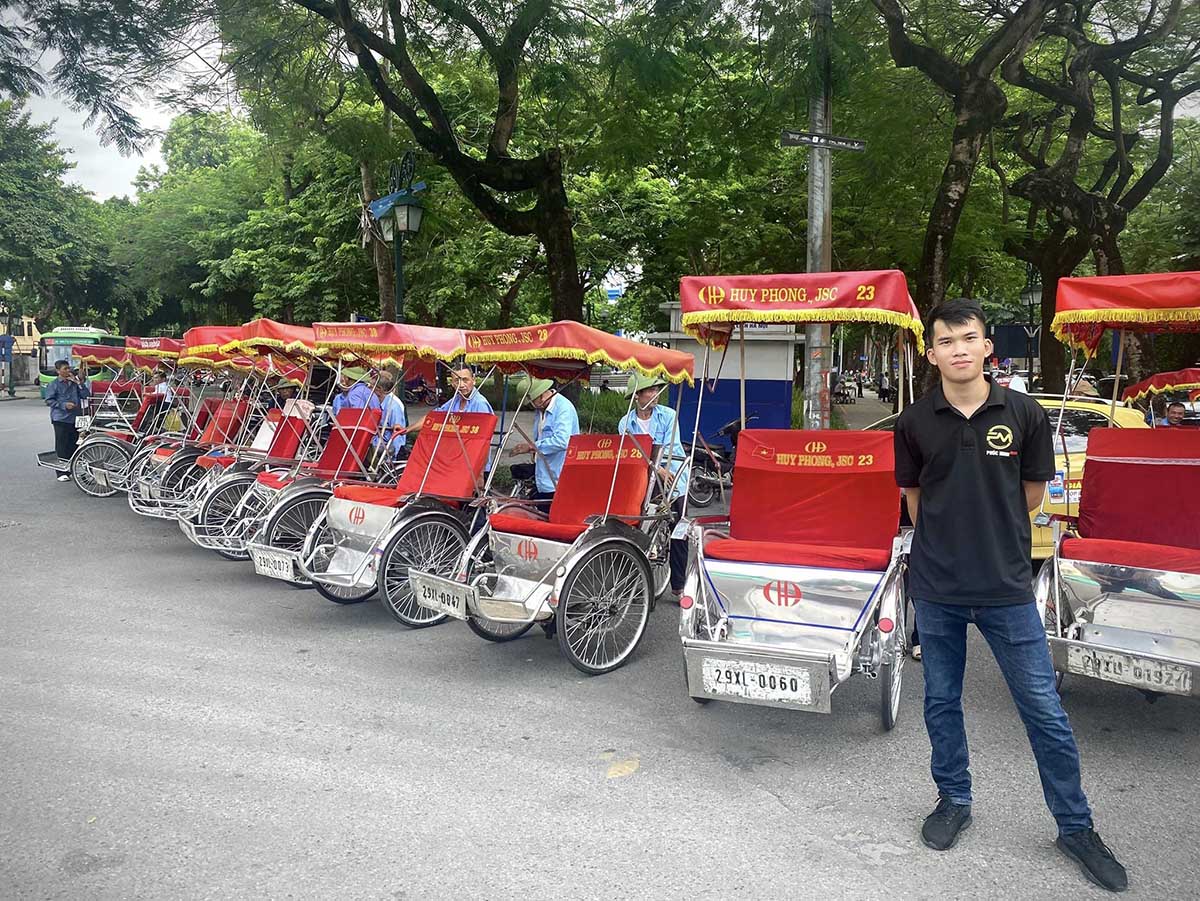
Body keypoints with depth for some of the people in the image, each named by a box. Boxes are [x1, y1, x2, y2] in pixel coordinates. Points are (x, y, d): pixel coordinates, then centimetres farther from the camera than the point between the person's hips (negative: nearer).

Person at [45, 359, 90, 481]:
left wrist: (79, 383, -5)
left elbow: (86, 396, 5)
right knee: (62, 446, -3)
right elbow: (49, 400, -4)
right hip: (61, 419, -4)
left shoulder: (74, 383, 13)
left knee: (73, 445, 7)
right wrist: (64, 405, -15)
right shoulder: (53, 385, 0)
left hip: (75, 418, 4)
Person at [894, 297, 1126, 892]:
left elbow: (1031, 493, 7)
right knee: (941, 703, 14)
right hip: (936, 587, 1)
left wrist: (987, 531, 10)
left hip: (1007, 587, -1)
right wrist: (945, 542, 10)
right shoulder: (915, 422, -3)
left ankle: (1075, 826, 25)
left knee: (1044, 711, 7)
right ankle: (954, 801, 34)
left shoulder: (1024, 413, -5)